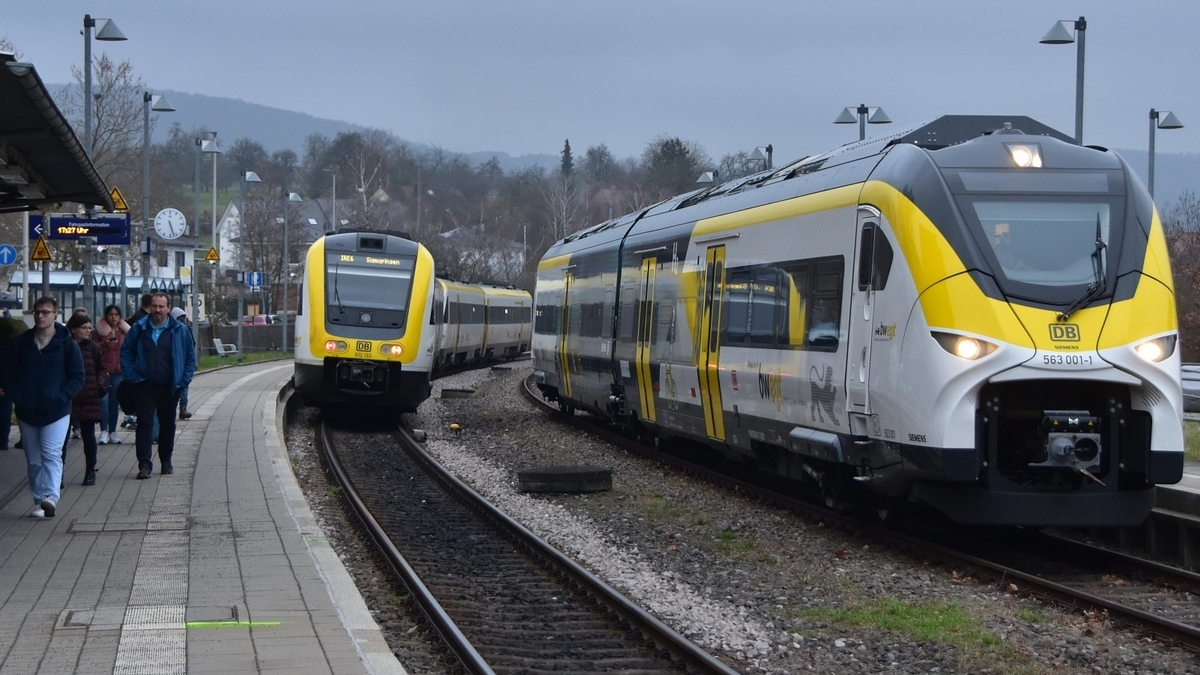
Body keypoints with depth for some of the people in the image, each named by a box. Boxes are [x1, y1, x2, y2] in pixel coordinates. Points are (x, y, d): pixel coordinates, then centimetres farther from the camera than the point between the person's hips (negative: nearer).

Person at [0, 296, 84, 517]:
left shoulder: (67, 344, -3)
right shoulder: (21, 343, 5)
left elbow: (77, 377, -2)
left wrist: (61, 398, -14)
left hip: (56, 412, -4)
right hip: (27, 412, 4)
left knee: (51, 454, -15)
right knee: (33, 460, 7)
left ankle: (50, 497, -26)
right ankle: (39, 501, 12)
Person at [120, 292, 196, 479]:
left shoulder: (180, 330, 0)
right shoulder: (139, 328, 1)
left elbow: (190, 356, 6)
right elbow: (126, 352, 6)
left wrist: (184, 380, -3)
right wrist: (132, 376, -4)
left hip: (169, 387, 1)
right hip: (145, 385, -1)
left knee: (168, 424, 12)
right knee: (145, 423, -7)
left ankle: (166, 461, 26)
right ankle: (144, 464, -11)